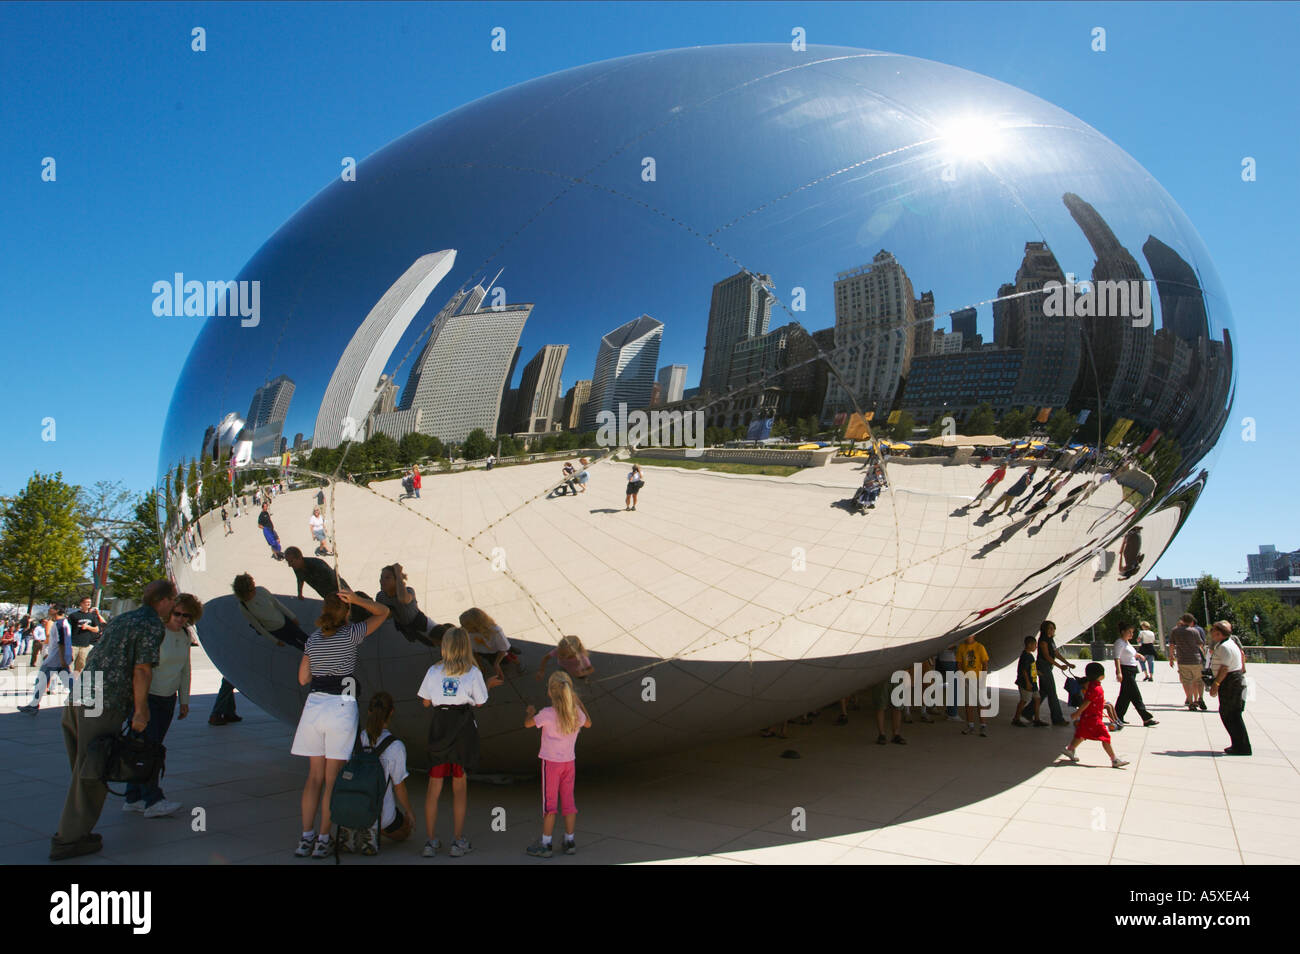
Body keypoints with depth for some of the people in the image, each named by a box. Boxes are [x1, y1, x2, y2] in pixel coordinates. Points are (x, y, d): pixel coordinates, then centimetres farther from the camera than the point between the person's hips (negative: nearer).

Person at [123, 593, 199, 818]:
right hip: (145, 697, -7)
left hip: (168, 699, 7)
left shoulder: (184, 635, 6)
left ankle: (133, 799, 16)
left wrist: (184, 701, 15)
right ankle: (153, 801, -10)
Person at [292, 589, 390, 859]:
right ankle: (323, 839, 6)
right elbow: (383, 612, 5)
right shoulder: (350, 634, -5)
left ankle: (306, 837, 12)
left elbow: (303, 678, 12)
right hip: (341, 706, -4)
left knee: (315, 776, 12)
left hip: (314, 705, 4)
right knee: (332, 778, 2)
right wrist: (357, 600, -7)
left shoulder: (313, 638, 7)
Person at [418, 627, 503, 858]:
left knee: (434, 785, 9)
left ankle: (431, 841, 12)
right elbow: (479, 702, 0)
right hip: (464, 729, -2)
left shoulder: (434, 671, 2)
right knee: (460, 785, 7)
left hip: (439, 727, 2)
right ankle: (458, 841, 12)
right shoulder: (473, 673, -4)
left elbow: (426, 702, 6)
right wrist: (488, 685, 17)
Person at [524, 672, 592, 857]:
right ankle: (569, 842, 20)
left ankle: (545, 844, 9)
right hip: (570, 762, 5)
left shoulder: (547, 713, -18)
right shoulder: (577, 712, -4)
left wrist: (530, 712, 18)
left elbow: (528, 724, -3)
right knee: (568, 801, 12)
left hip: (551, 762, -5)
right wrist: (577, 702, 17)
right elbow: (588, 724, 16)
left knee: (549, 802, 3)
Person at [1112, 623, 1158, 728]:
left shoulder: (1127, 642, 17)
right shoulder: (1119, 642, -12)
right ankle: (1146, 719, -8)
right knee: (1135, 695, -8)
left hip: (1132, 671, 10)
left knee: (1125, 695, 11)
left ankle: (1118, 718, 16)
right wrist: (1119, 672, -29)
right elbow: (1117, 658, -21)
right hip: (1125, 671, -10)